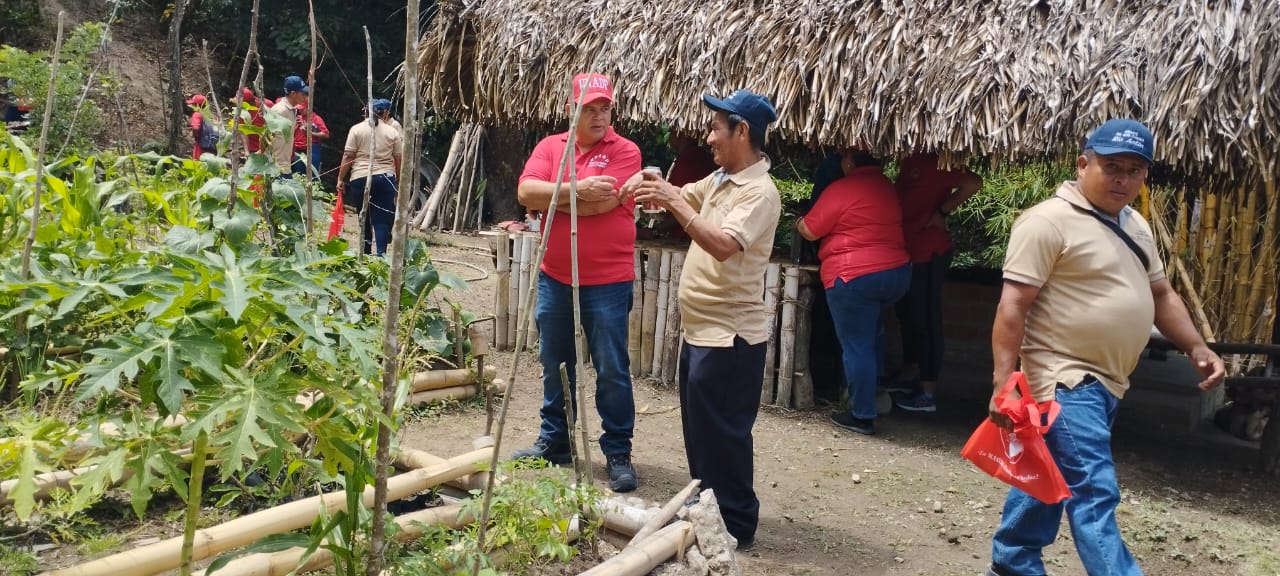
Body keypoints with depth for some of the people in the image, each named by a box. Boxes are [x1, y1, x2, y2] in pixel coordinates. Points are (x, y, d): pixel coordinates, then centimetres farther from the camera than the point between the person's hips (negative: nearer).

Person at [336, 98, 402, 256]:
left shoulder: (357, 129, 2)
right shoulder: (392, 132, 4)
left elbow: (347, 157, -2)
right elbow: (398, 160, 7)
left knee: (364, 219, 14)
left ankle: (366, 254, 22)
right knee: (382, 220, -2)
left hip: (360, 179, 0)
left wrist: (340, 179, 5)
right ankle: (380, 254, -15)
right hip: (385, 178, 0)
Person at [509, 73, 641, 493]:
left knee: (612, 371, 2)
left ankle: (618, 453, 14)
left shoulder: (625, 152, -7)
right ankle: (554, 441, 32)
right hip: (554, 278, 5)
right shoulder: (550, 146, 5)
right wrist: (576, 190, -19)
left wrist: (550, 197, -9)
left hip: (607, 283, -4)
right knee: (555, 366, 17)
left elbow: (602, 203, -21)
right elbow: (526, 192, -9)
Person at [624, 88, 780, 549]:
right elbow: (686, 197, 20)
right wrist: (657, 186, -3)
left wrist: (672, 202, -31)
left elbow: (723, 246, -33)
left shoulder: (759, 191, -20)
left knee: (722, 434, 0)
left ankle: (735, 525, 13)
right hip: (699, 331, 10)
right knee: (700, 431, 19)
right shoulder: (720, 179, 11)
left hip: (729, 337, -10)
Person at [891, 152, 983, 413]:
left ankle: (928, 393, 1)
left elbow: (973, 183, -26)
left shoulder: (936, 162, -16)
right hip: (908, 249, 10)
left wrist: (942, 211, -18)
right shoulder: (910, 160, 10)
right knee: (907, 314, 19)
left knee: (925, 319, -5)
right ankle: (909, 376, 33)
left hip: (928, 252, -10)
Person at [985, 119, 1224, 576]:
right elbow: (1012, 306, -19)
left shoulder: (1133, 224, 13)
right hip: (1066, 380, -9)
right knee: (1094, 494, -11)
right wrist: (1003, 382, -24)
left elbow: (1160, 294, 23)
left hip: (1106, 382, 9)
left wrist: (1197, 348, 10)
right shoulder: (1049, 220, -15)